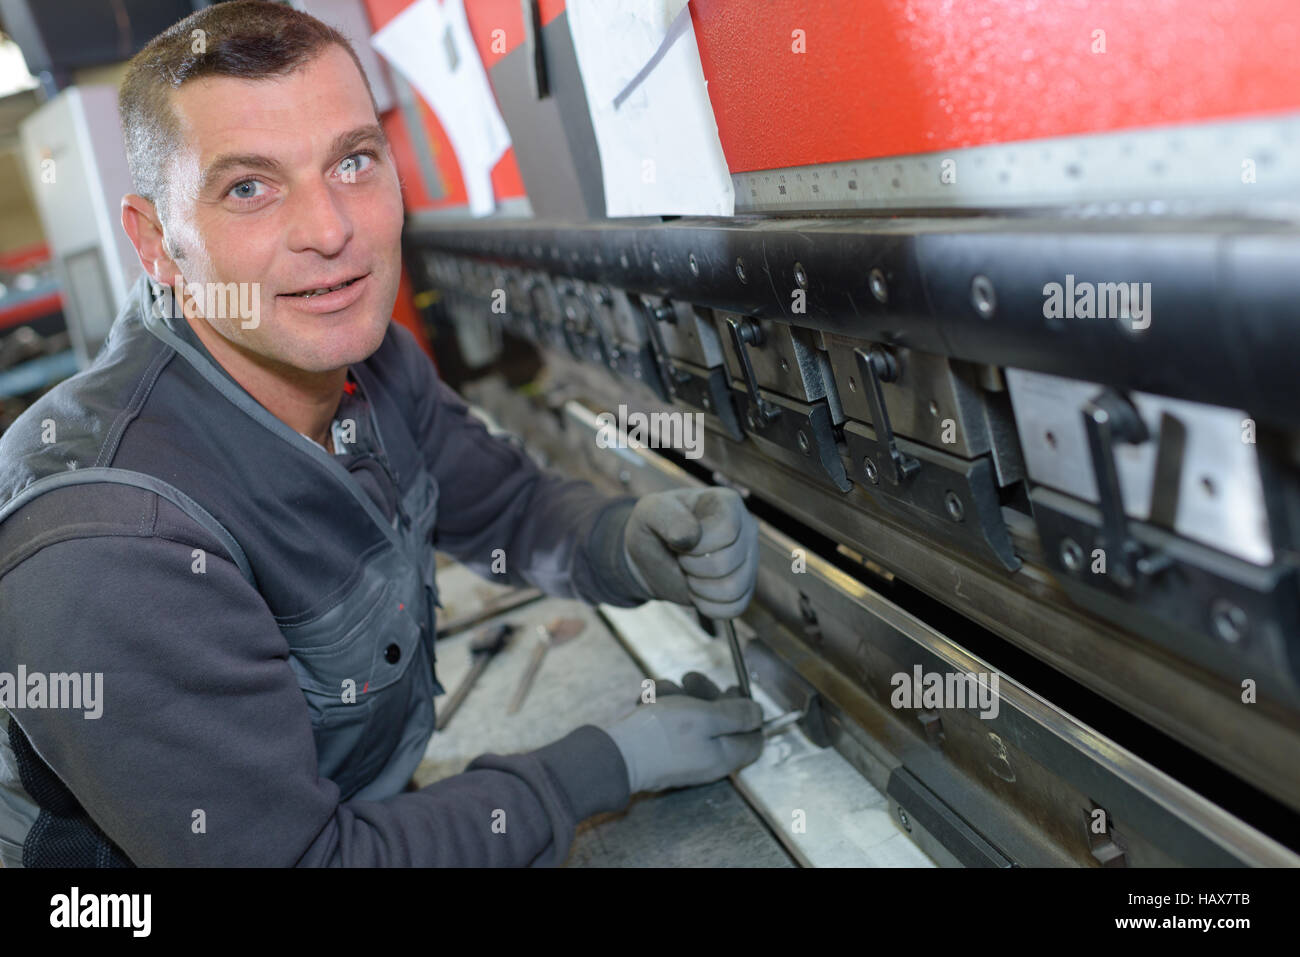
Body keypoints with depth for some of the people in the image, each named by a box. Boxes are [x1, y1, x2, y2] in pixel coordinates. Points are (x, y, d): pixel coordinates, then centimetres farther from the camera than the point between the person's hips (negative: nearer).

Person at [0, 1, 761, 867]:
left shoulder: (368, 355, -10)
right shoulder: (106, 553, -32)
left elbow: (510, 507, 3)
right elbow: (296, 856, -25)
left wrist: (636, 543, -18)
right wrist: (614, 763, -20)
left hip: (376, 795, 6)